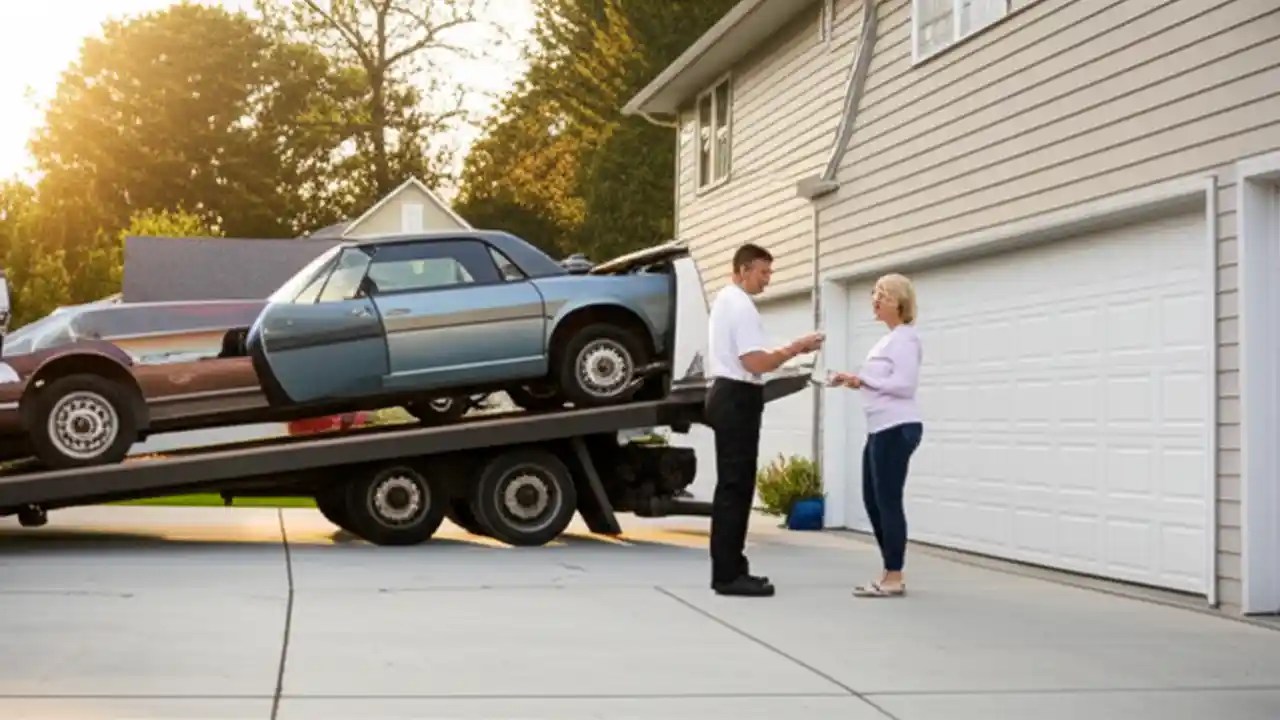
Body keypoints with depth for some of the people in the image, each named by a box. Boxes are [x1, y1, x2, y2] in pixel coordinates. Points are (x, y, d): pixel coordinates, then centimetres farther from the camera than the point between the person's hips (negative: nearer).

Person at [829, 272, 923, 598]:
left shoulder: (905, 338, -10)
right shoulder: (888, 339, 21)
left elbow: (905, 384, -17)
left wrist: (862, 380, -15)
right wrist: (857, 381, 8)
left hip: (897, 428, -10)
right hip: (881, 429, 10)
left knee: (888, 501, -7)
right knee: (873, 501, 12)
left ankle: (894, 578, -2)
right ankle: (889, 573, 19)